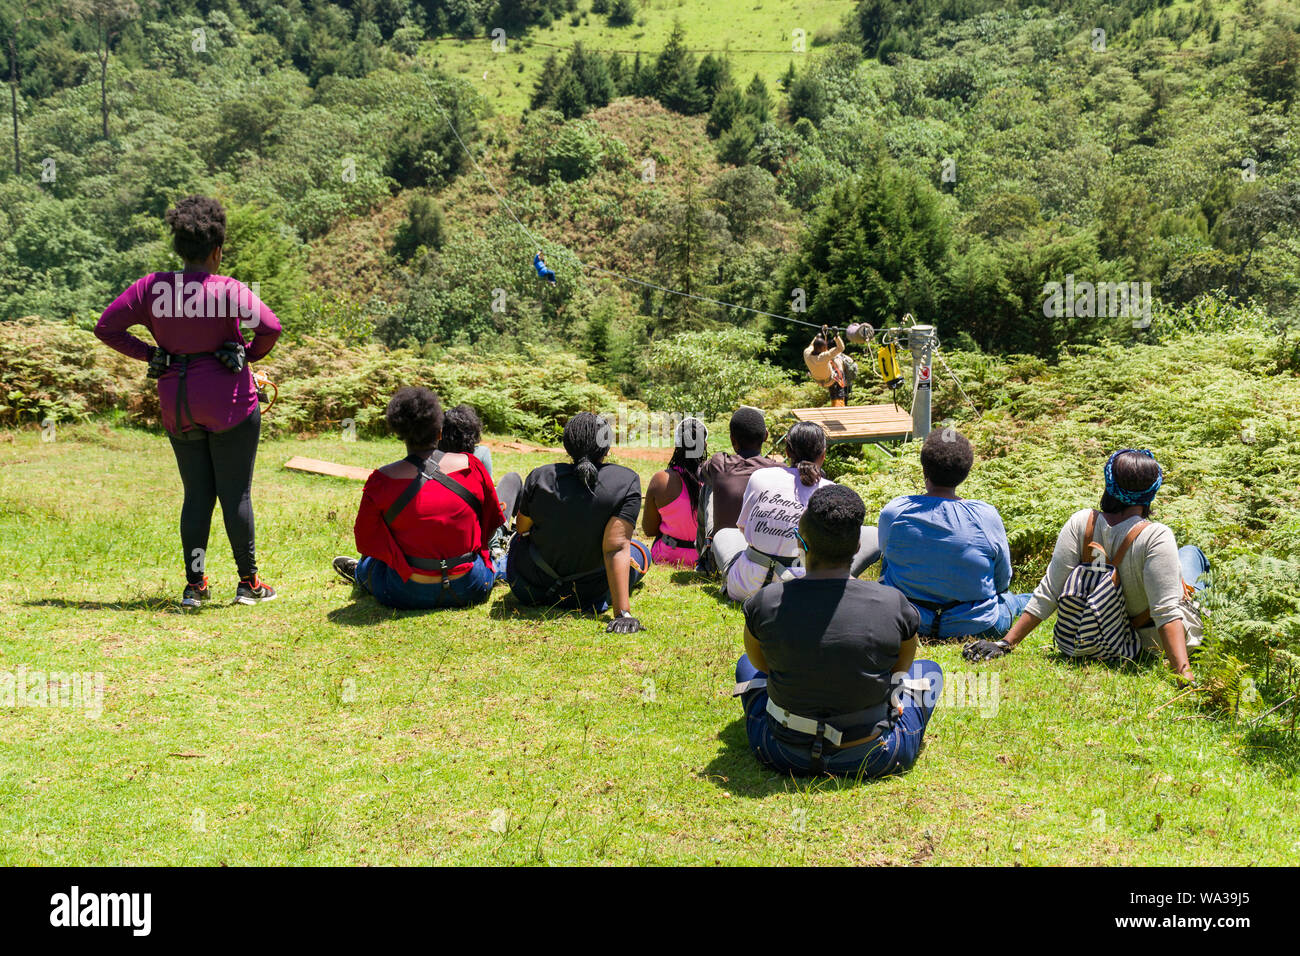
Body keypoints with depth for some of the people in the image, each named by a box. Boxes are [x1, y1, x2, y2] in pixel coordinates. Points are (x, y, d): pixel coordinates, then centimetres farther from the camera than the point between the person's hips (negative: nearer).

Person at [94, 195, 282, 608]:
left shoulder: (151, 287, 2)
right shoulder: (229, 290, -12)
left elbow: (105, 327, 3)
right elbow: (270, 327, -25)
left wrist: (150, 354, 7)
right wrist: (250, 353, -6)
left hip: (177, 406, 4)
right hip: (229, 402, -4)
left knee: (197, 494, 13)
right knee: (236, 494, 5)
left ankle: (194, 585, 15)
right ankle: (248, 582, 13)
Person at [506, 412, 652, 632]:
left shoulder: (540, 477, -15)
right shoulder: (627, 481, -19)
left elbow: (522, 527, 3)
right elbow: (616, 548, -28)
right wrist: (623, 613, -30)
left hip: (527, 590, 1)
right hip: (588, 598, -1)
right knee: (641, 552, 26)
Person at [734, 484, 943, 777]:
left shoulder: (765, 604, -18)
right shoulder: (893, 605, -19)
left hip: (785, 755, 1)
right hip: (873, 760, -1)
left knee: (745, 664, 31)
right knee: (929, 670, 27)